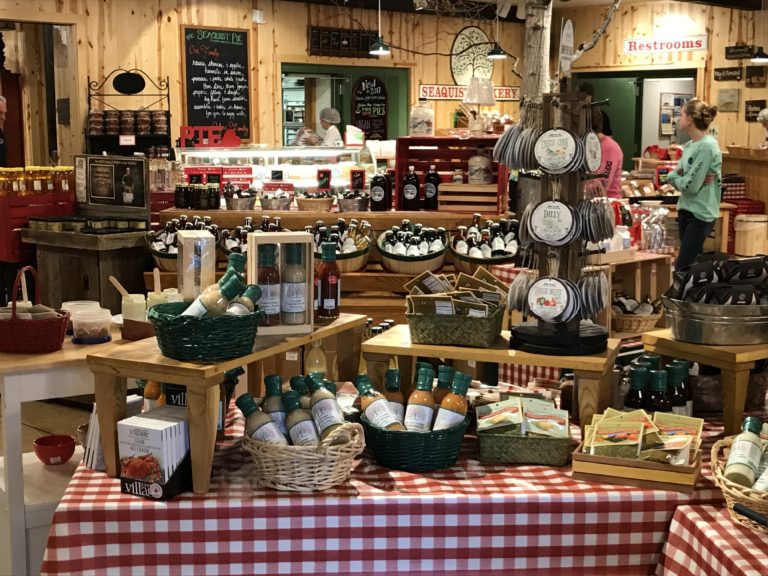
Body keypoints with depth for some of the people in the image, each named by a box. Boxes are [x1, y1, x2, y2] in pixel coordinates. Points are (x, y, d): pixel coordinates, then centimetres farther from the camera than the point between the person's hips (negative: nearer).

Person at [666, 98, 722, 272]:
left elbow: (690, 186, -22)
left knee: (683, 268, -8)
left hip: (701, 213, -9)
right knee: (693, 263, 16)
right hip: (685, 209, 9)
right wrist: (678, 176, -12)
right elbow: (672, 176, 9)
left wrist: (676, 177, -3)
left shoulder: (708, 146, -19)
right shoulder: (689, 145, 9)